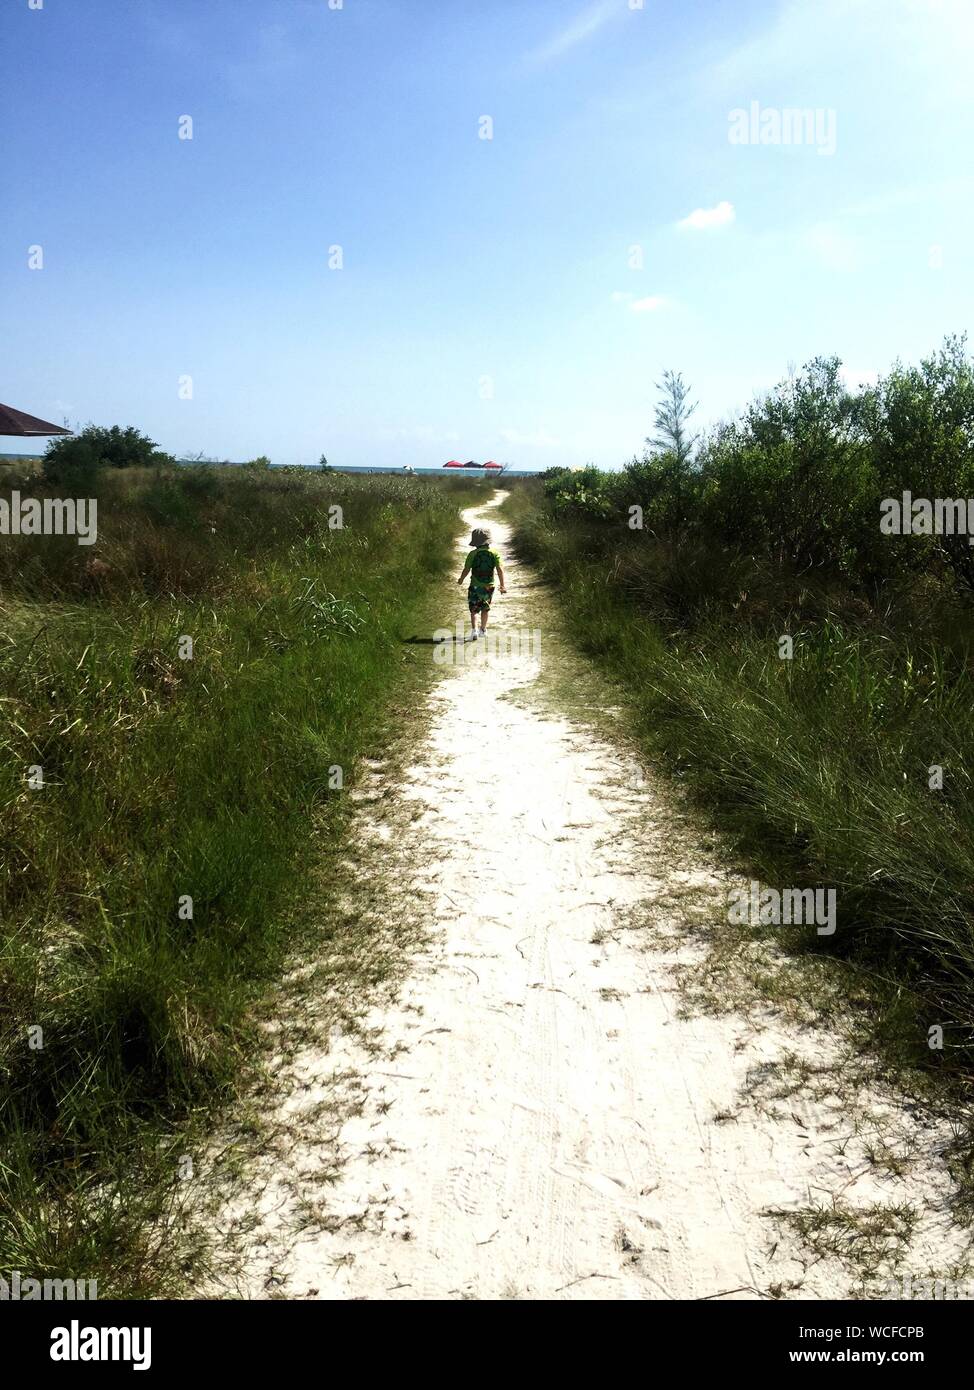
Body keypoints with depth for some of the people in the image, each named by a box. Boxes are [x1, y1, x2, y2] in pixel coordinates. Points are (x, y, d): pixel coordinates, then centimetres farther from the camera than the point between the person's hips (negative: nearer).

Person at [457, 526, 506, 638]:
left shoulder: (473, 554, -11)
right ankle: (483, 630, 29)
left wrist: (461, 580, 10)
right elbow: (500, 570, -13)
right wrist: (502, 586, -10)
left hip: (475, 587, -2)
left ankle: (474, 630, -7)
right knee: (485, 608, 22)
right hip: (489, 586, 2)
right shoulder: (494, 553, -6)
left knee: (474, 610, 10)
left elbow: (466, 570, -9)